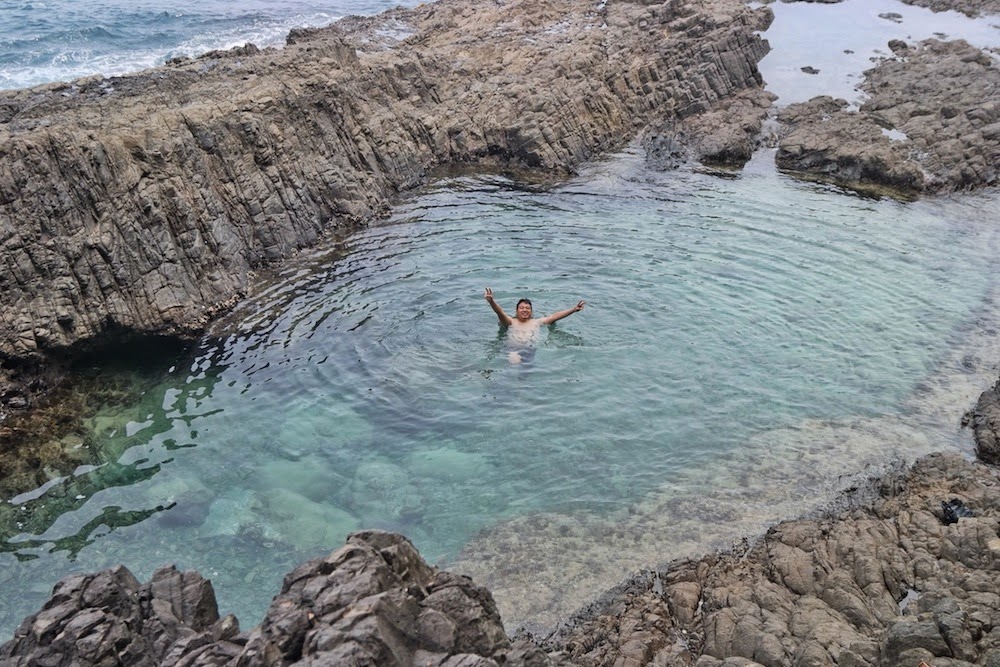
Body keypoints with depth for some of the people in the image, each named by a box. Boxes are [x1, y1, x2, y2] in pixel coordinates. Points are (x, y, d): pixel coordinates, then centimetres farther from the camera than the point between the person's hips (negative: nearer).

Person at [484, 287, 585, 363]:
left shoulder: (536, 322, 24)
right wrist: (491, 301, -22)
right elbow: (500, 312, -1)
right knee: (514, 359, -35)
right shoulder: (511, 321, 17)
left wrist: (573, 309, 9)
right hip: (513, 349, -2)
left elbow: (554, 316, 17)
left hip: (531, 349, 2)